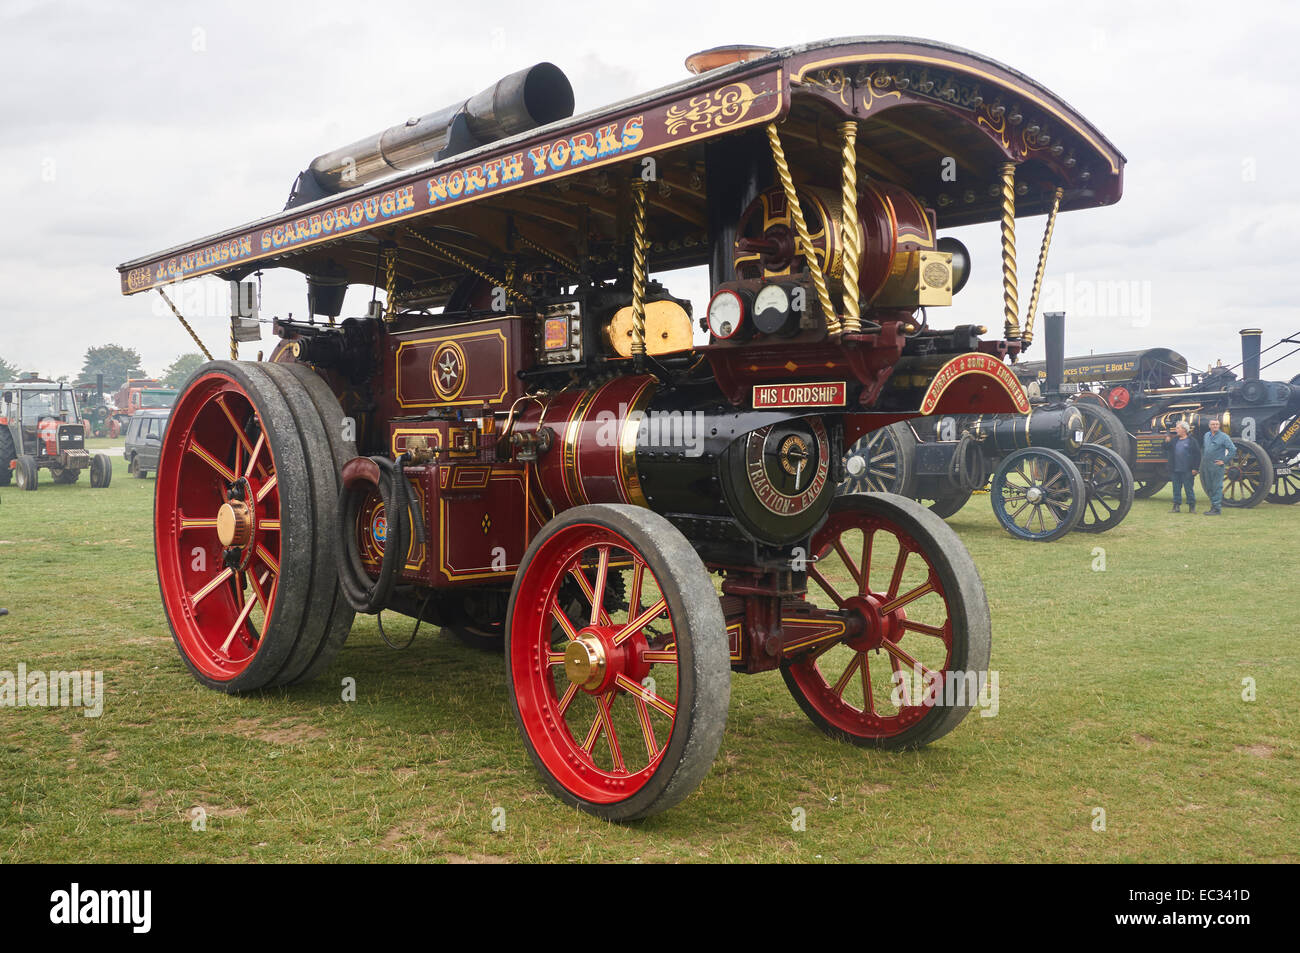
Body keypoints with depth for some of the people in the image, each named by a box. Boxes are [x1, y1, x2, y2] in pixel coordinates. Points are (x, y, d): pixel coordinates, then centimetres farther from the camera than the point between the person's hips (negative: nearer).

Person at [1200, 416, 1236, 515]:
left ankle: (1216, 508, -4)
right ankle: (1213, 506, 22)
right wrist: (1203, 458, 19)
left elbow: (1233, 449, -10)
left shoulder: (1224, 437, -8)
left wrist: (1224, 461, -11)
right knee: (1209, 487, 13)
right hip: (1207, 466, 7)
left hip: (1217, 466, -7)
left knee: (1217, 487, -6)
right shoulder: (1206, 435, 12)